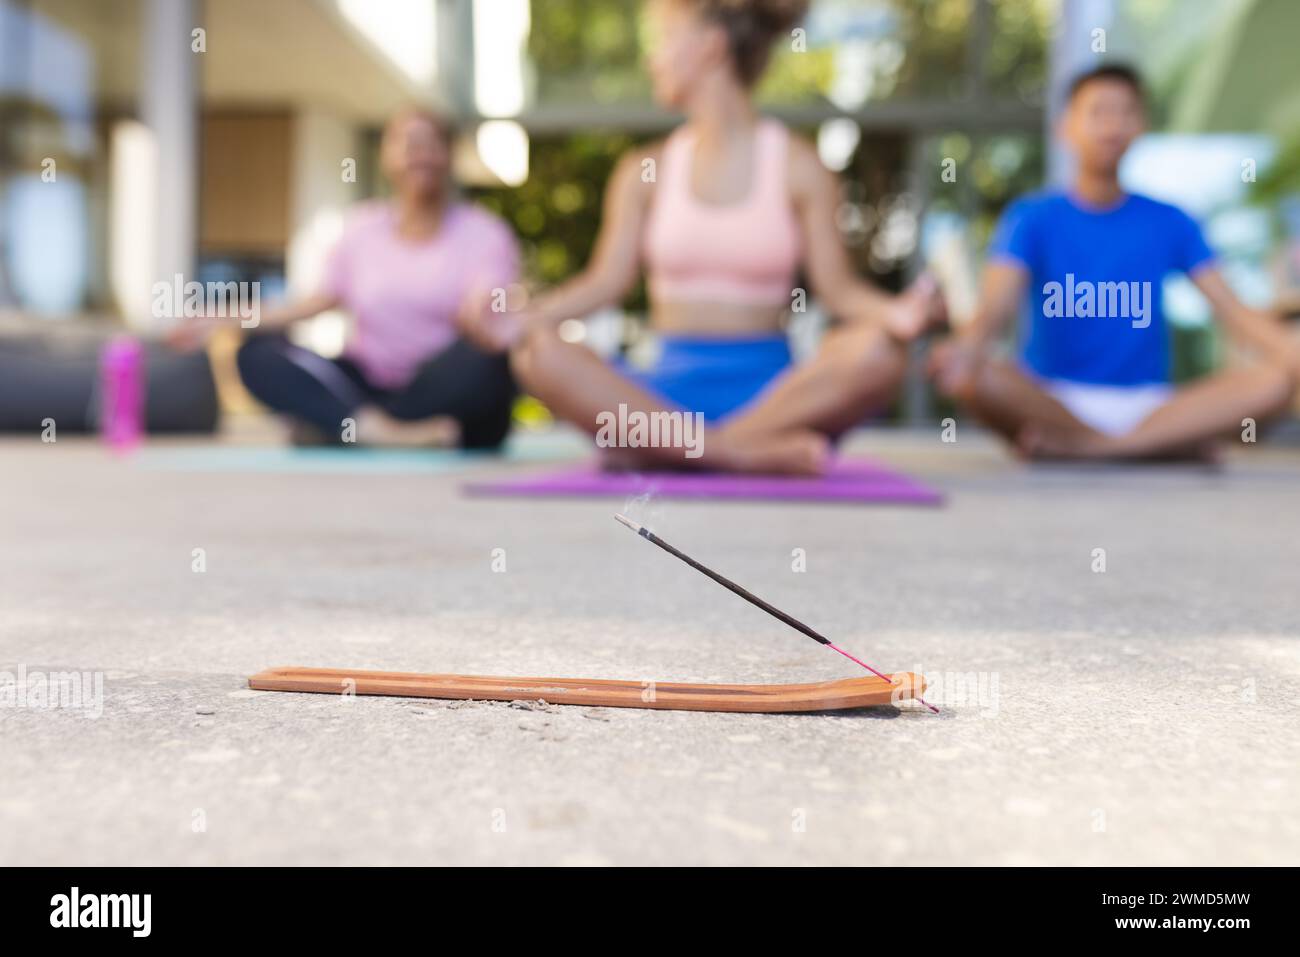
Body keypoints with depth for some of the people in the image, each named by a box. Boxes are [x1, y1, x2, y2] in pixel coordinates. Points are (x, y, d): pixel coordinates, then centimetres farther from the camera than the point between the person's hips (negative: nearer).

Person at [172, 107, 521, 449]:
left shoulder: (483, 232, -2)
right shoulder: (363, 227, 8)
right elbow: (322, 300, 16)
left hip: (448, 405, -3)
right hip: (372, 389, 3)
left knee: (482, 357, -36)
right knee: (258, 351, -16)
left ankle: (344, 427, -25)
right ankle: (376, 430, -38)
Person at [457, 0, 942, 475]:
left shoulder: (798, 168, 4)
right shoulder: (645, 171, 10)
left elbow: (837, 286, -2)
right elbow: (606, 281, 3)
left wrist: (894, 312, -23)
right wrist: (521, 317, -12)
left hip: (771, 390, -1)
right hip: (671, 390, 1)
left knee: (879, 351, -30)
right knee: (540, 352, -25)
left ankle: (657, 446, -29)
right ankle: (739, 451, -31)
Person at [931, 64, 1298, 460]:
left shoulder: (1171, 224, 8)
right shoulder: (1031, 219, 0)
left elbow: (1234, 311, 2)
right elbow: (994, 308, -15)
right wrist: (966, 349, -38)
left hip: (1148, 406, 3)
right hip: (1050, 401, -3)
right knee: (971, 377, -33)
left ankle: (1085, 446, -29)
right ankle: (1167, 444, -26)